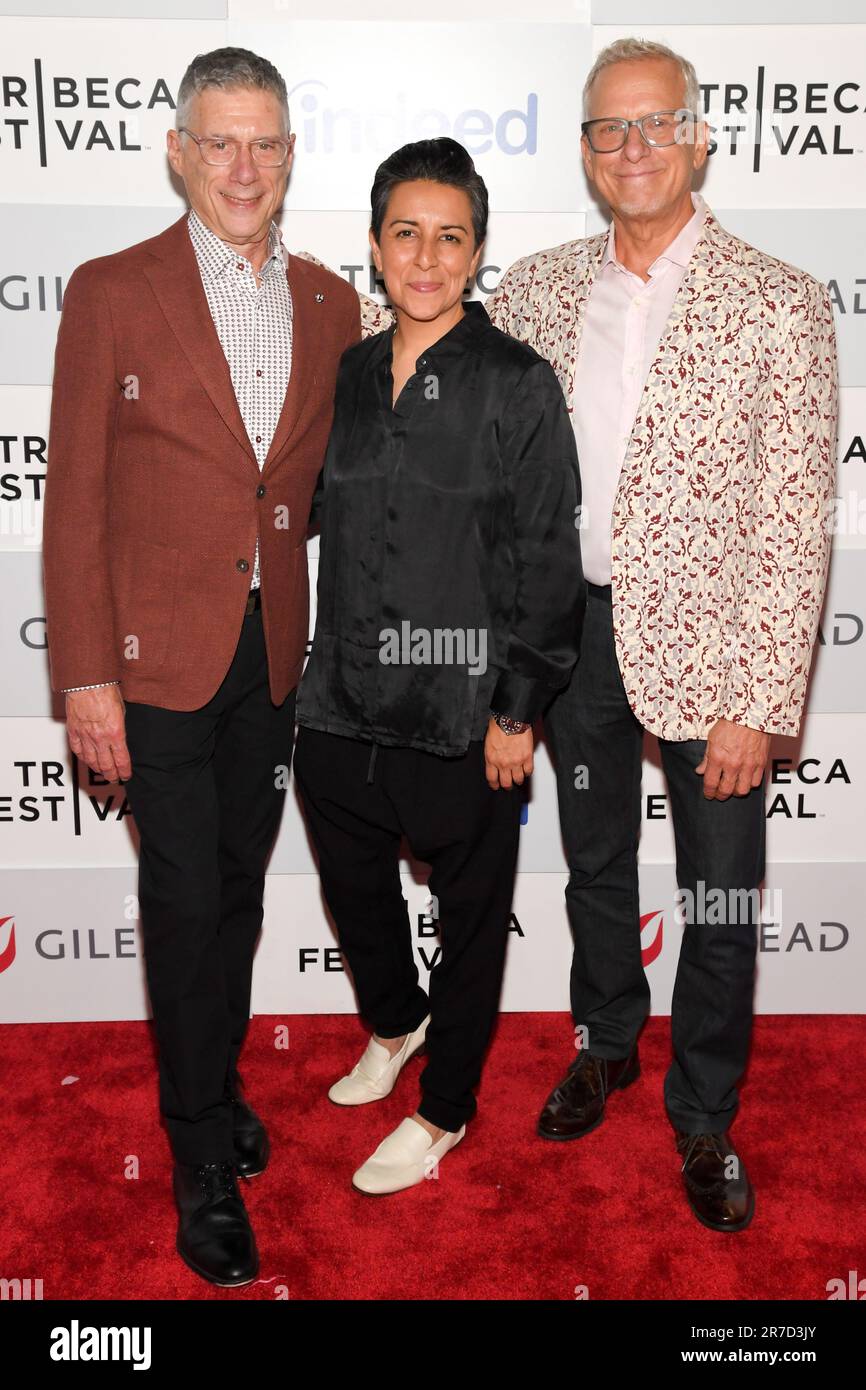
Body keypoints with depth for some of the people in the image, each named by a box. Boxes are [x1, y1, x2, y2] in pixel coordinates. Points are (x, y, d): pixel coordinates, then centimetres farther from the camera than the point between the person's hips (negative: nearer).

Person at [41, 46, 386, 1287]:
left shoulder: (331, 304, 6)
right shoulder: (112, 294, -6)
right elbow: (75, 498, -7)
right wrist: (85, 677, -11)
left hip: (277, 652, 4)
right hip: (161, 651, -4)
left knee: (240, 886, 16)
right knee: (185, 899, 2)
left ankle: (216, 1086, 38)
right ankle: (204, 1161, 20)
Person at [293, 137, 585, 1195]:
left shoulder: (520, 384, -8)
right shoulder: (351, 375, 7)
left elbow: (546, 563, -10)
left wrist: (517, 711, -12)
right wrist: (320, 668, 13)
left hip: (460, 719, -5)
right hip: (341, 709, 6)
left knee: (470, 914, 12)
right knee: (352, 885, 22)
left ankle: (445, 1109, 33)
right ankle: (395, 1021, 51)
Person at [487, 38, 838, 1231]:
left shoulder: (779, 305, -10)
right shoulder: (537, 290, 2)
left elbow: (795, 525, -13)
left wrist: (758, 704, -16)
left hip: (705, 643, -3)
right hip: (572, 627, 4)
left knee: (719, 899, 9)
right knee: (594, 861, 20)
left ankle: (704, 1119, 31)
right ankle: (607, 1041, 45)